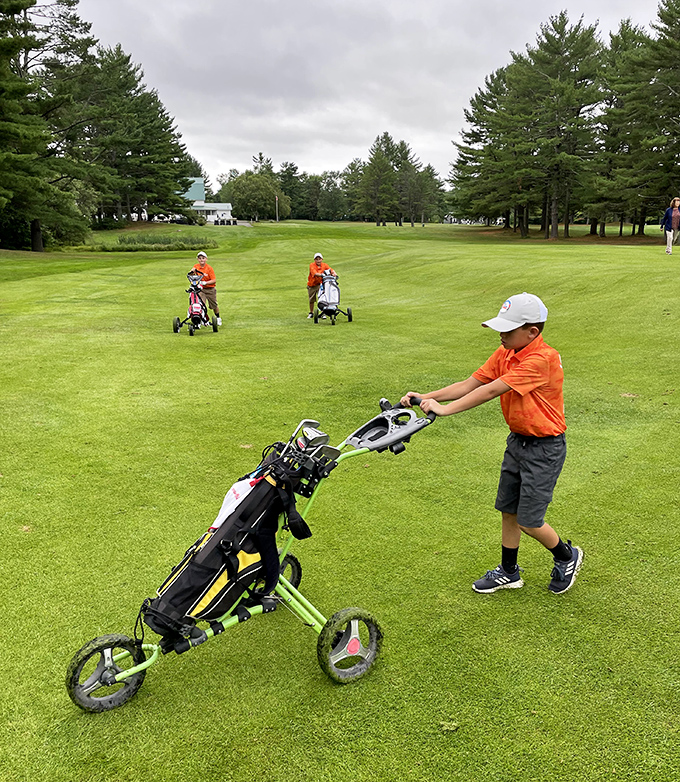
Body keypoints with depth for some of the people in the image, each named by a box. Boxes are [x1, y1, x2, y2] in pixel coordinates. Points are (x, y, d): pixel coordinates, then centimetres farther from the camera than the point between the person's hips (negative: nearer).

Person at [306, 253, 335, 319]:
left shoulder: (324, 265, -4)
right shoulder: (312, 265, -13)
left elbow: (330, 269, -20)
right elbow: (314, 273, -30)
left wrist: (334, 273, -42)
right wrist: (321, 275, -48)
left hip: (320, 284, 0)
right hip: (311, 284, 0)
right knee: (311, 300, 11)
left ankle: (323, 313, -4)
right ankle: (311, 313, 31)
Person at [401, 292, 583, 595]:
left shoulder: (542, 359, -26)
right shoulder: (505, 353, 1)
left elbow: (491, 390, -31)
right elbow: (470, 384, -2)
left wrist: (445, 409, -33)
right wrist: (426, 397, -13)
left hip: (544, 447, -8)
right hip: (517, 440, 8)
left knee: (529, 521, -1)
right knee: (508, 510, 14)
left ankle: (568, 557, 28)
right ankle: (508, 572, 32)